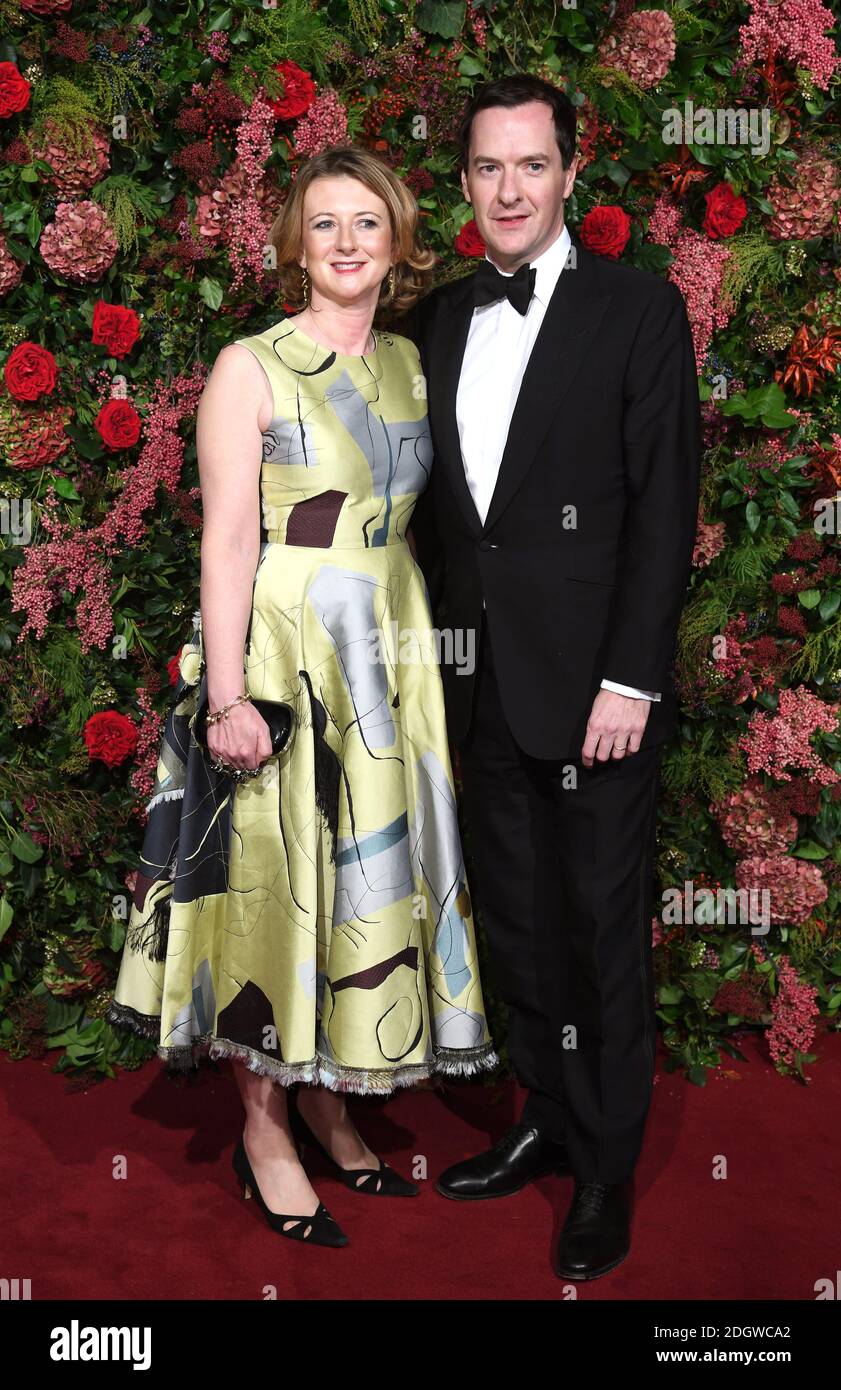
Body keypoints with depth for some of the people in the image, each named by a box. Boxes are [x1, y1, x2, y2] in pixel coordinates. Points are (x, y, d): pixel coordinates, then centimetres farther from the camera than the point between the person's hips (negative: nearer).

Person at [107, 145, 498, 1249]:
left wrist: (419, 646, 9)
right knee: (275, 881, 3)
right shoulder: (251, 368, -7)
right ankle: (265, 1125, 20)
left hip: (389, 655, 6)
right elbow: (226, 541, -12)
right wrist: (229, 699, -17)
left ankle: (327, 1100, 29)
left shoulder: (411, 364, 10)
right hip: (280, 654, -6)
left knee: (368, 878, 11)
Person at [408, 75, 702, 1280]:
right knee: (517, 925, 15)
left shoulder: (639, 311, -4)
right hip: (482, 685, 5)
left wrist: (628, 681, -14)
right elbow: (431, 507, 13)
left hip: (593, 684, -5)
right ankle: (548, 1123, 33)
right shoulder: (439, 322, 11)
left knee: (604, 932, 5)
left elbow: (664, 509, -9)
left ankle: (607, 1169, 22)